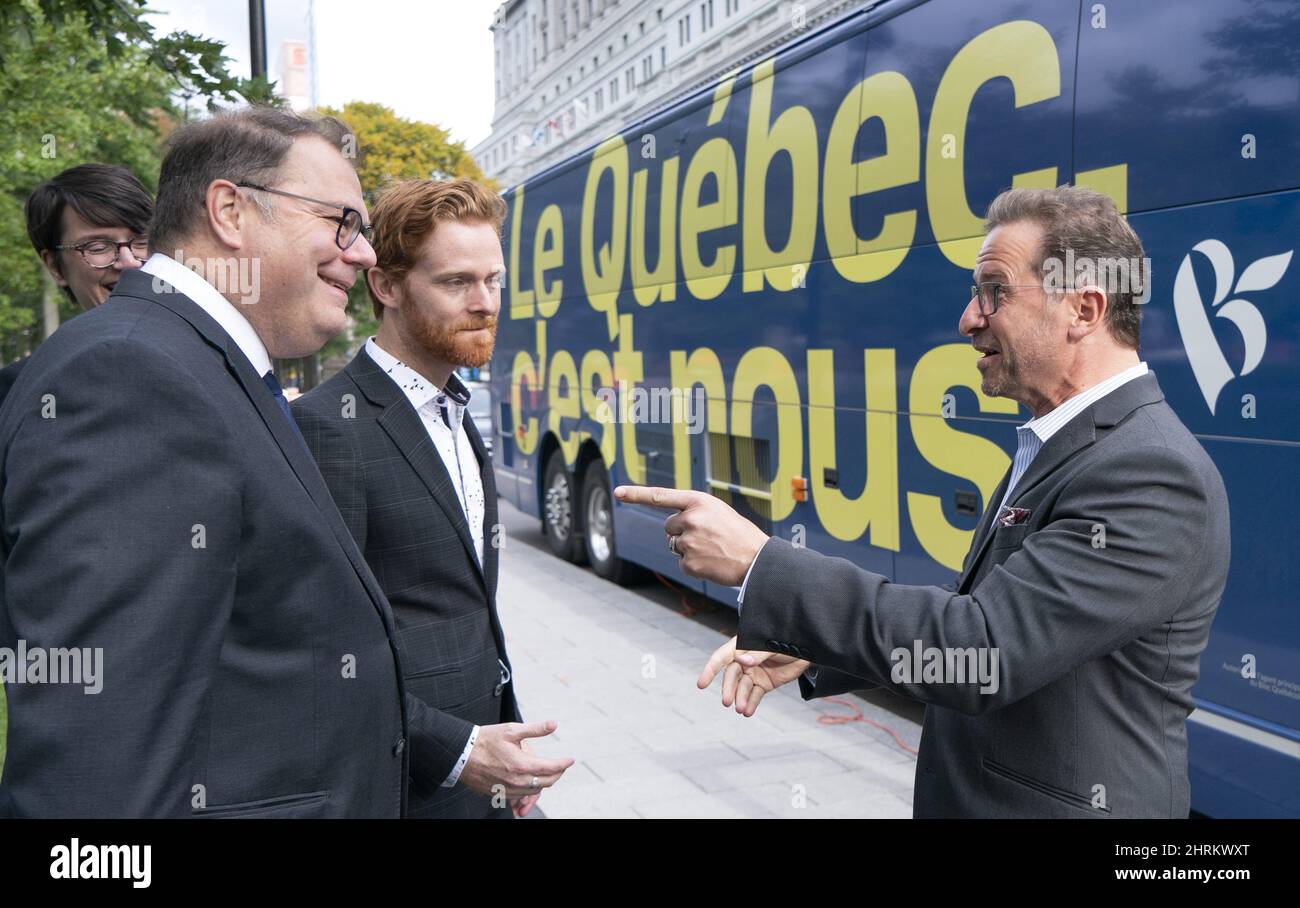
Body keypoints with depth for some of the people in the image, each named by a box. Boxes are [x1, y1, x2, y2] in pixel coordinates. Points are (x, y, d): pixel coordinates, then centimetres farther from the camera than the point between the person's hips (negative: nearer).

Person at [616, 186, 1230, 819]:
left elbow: (982, 648, -30)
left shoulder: (1152, 474, -24)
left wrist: (759, 564, -27)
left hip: (1055, 802, -8)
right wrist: (811, 647, -3)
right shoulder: (1057, 448, 7)